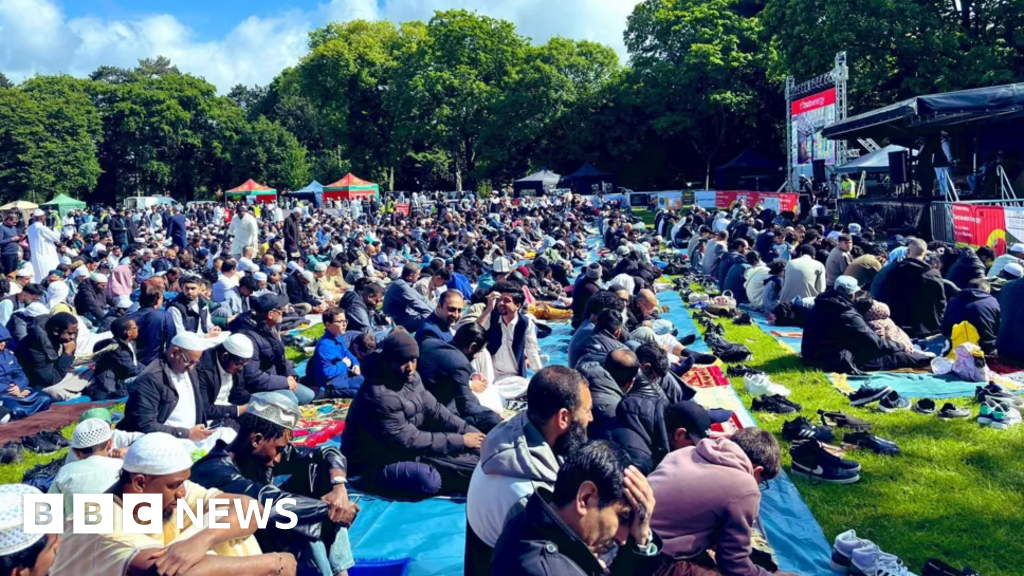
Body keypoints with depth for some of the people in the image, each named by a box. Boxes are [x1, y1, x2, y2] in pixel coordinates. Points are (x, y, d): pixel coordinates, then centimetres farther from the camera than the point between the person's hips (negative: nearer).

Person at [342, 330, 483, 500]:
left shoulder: (410, 378, -3)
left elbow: (434, 410, 3)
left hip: (403, 449, 9)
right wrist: (461, 440, -21)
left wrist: (469, 431, -10)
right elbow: (409, 441, -25)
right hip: (377, 464, -9)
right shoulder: (379, 396, -28)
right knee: (427, 479, -34)